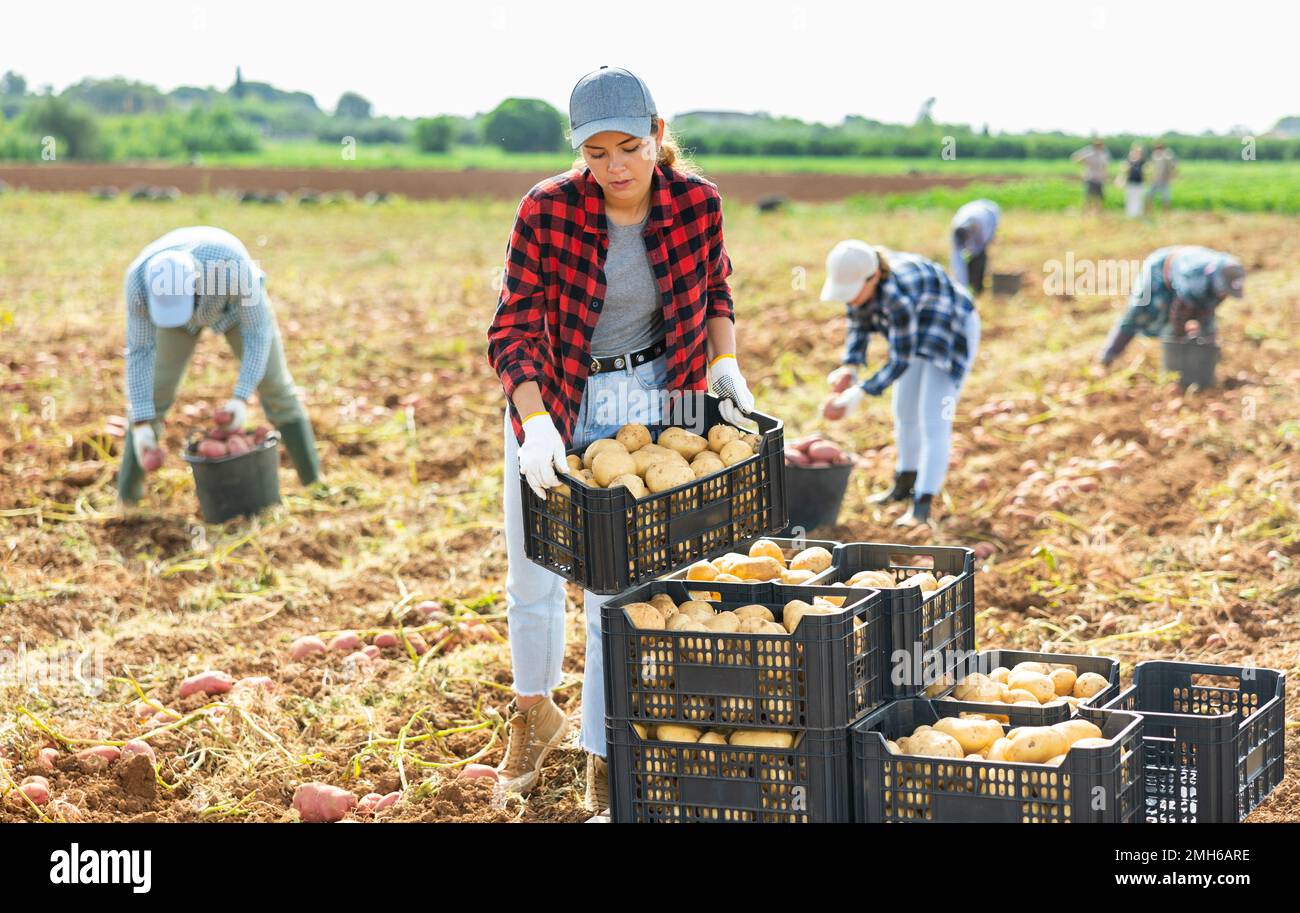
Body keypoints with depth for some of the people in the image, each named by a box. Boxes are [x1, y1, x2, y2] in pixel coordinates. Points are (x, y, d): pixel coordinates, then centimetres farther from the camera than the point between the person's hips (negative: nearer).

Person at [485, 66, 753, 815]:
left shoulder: (697, 202, -12)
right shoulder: (547, 210, -19)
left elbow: (715, 289, 7)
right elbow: (513, 329, -19)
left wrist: (725, 364, -9)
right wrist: (535, 423, -33)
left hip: (645, 403, 0)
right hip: (552, 401, 0)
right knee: (534, 579, 13)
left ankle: (606, 761, 13)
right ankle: (535, 713, 41)